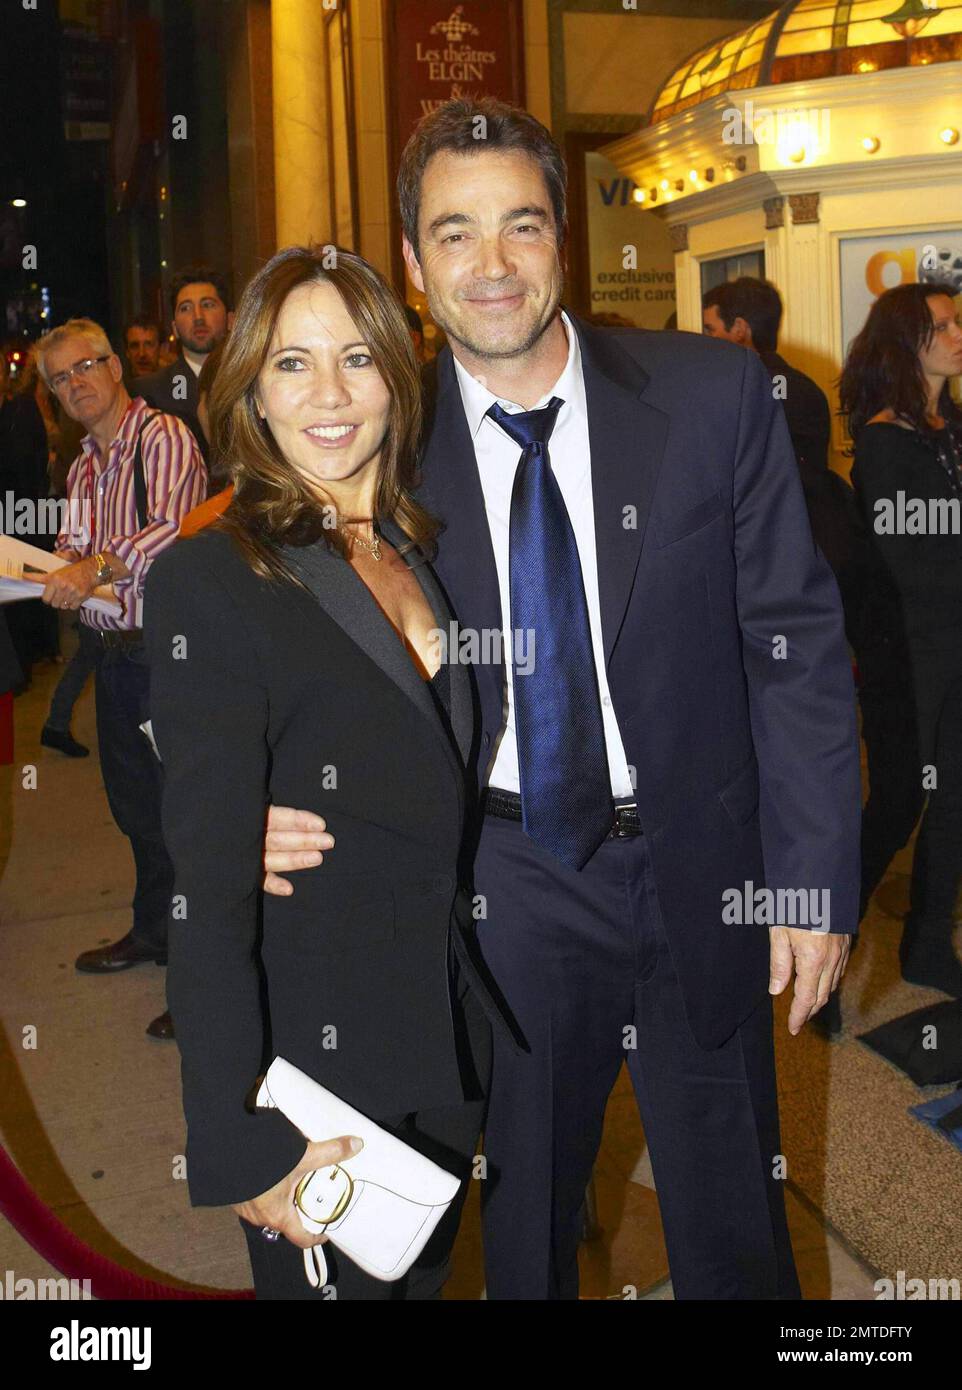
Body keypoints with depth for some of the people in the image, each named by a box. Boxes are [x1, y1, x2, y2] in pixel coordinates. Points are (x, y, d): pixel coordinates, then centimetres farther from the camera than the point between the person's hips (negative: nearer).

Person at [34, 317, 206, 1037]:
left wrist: (99, 564, -36)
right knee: (136, 805, 19)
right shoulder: (84, 466, 16)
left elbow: (172, 526, -25)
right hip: (115, 649, 8)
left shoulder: (164, 438, -10)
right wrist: (53, 571, -2)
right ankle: (153, 932, 36)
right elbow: (74, 545, 20)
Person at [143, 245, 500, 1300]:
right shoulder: (209, 582, -17)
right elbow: (207, 893, -19)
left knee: (426, 1270, 24)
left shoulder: (426, 553, 4)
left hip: (451, 1051, 7)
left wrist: (481, 1032, 7)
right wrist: (243, 1148, -20)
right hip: (317, 1058, -6)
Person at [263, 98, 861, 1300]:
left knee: (734, 1228, 19)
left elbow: (795, 640, -5)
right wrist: (278, 809, -14)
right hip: (508, 884, 1)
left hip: (700, 877, 0)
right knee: (522, 1223, 21)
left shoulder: (715, 397, -8)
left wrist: (816, 877, -7)